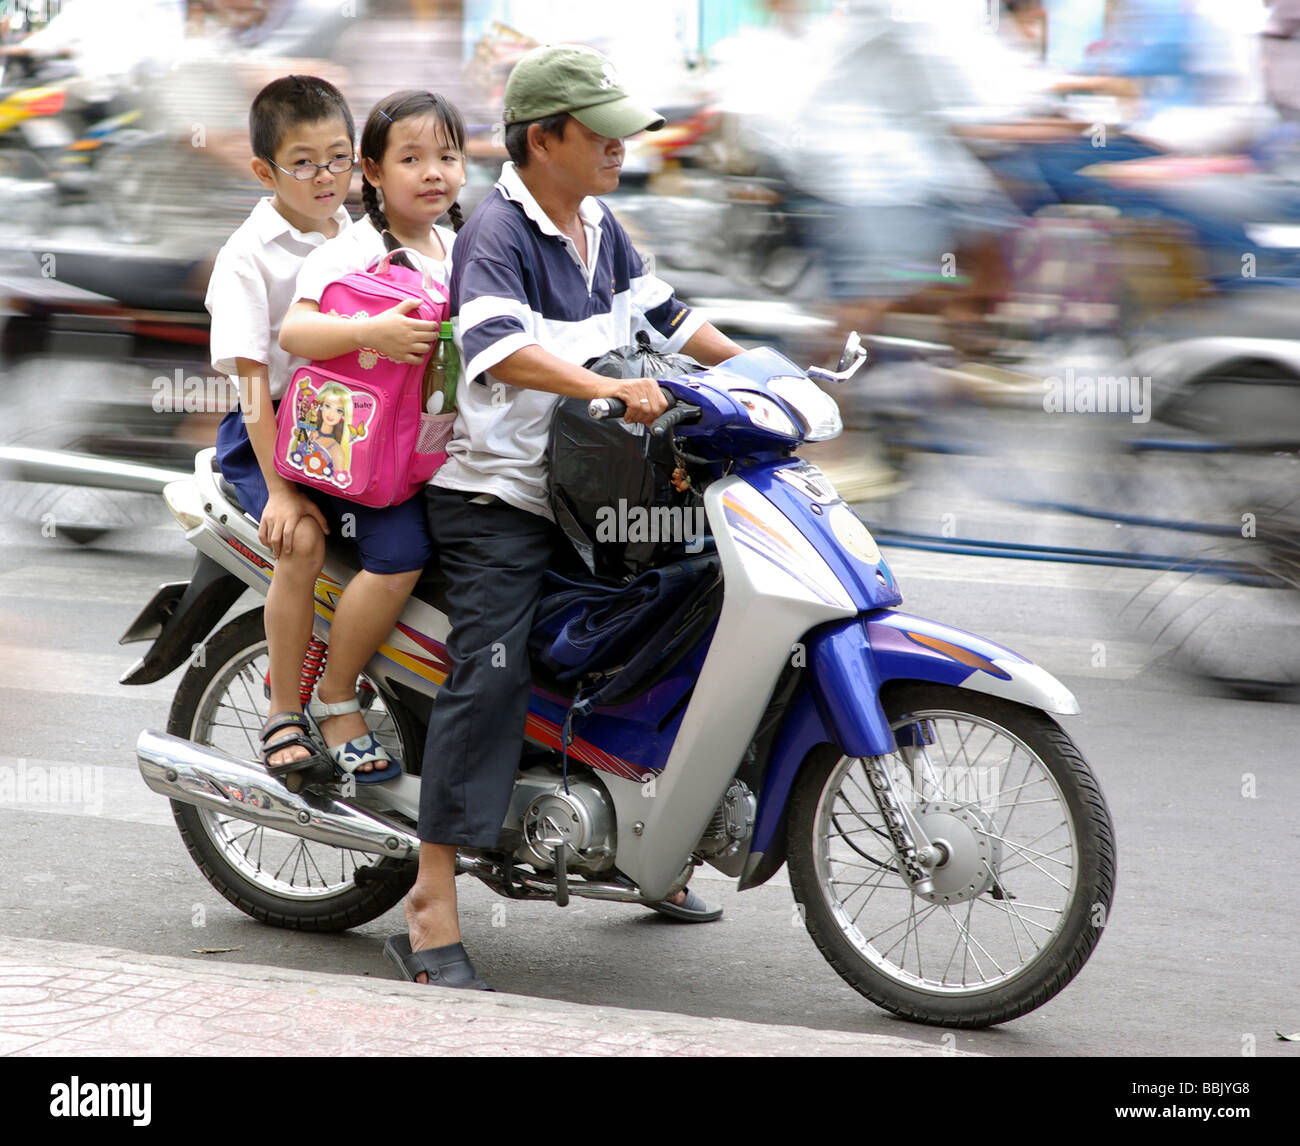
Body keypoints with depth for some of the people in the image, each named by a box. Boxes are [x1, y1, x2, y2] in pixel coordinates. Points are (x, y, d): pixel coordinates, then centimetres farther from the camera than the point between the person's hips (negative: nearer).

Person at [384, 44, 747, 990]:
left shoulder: (599, 227, 12)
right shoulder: (498, 233, -16)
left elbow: (662, 313, 23)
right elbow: (497, 346, -33)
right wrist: (610, 387, -43)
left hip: (586, 492, 9)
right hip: (497, 498, -9)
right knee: (491, 673, -20)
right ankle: (431, 912, -22)